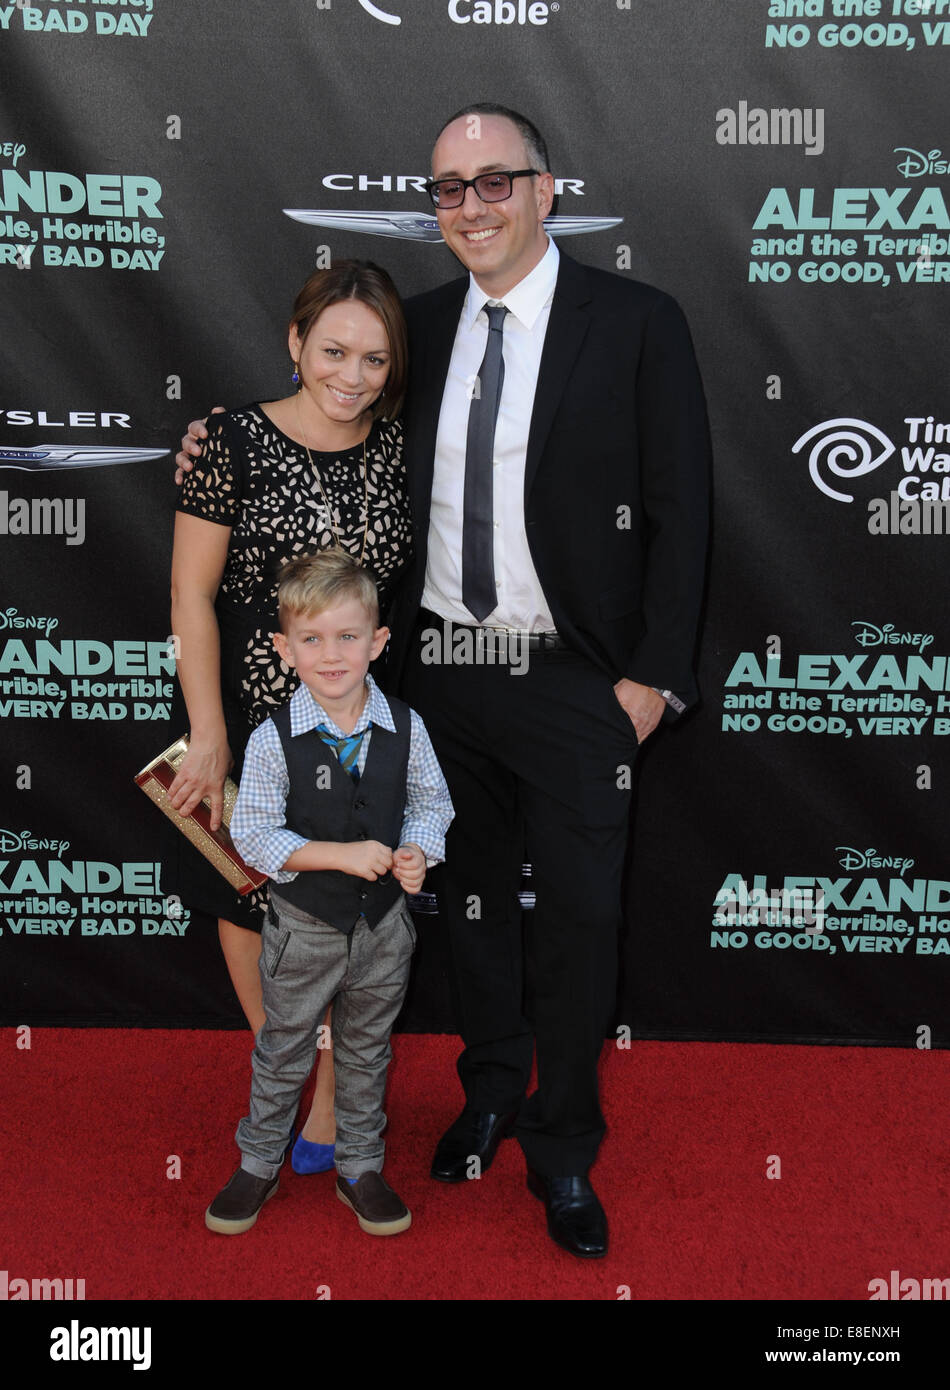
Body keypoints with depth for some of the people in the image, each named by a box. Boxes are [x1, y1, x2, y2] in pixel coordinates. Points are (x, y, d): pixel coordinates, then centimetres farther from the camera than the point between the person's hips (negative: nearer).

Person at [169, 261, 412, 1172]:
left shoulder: (397, 444, -1)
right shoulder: (236, 443, -12)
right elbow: (191, 593, -11)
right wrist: (209, 737, -12)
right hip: (252, 712, -2)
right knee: (250, 901, 13)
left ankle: (331, 1095, 28)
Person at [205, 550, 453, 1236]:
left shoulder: (404, 727, -9)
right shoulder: (274, 740, -17)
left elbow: (431, 800, 4)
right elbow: (253, 834, -16)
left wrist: (417, 851, -16)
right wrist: (344, 855, -24)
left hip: (383, 923, 2)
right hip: (305, 928, -2)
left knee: (367, 1051, 19)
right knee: (284, 1052, 15)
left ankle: (361, 1166, 36)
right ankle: (259, 1166, 35)